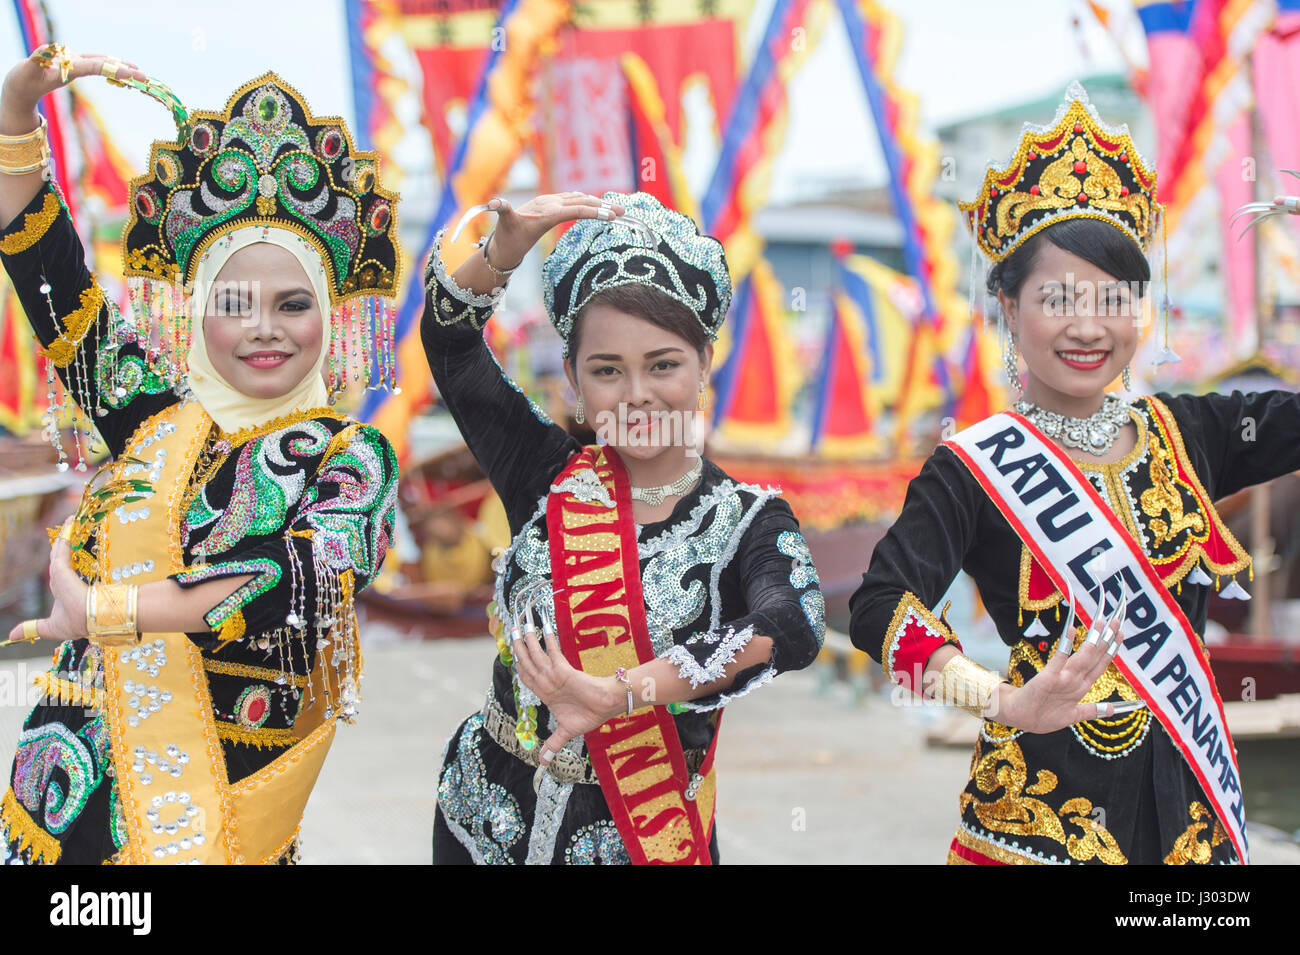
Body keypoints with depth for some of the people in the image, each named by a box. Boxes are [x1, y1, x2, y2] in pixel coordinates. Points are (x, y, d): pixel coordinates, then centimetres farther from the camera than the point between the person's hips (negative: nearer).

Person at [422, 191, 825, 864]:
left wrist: (616, 693, -41)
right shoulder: (548, 480, -2)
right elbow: (448, 336, -4)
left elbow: (792, 629, -32)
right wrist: (505, 248, -24)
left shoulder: (750, 522, -10)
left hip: (645, 836, -2)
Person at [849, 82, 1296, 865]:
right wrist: (1008, 703, -36)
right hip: (1046, 802, -4)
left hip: (1192, 799, 4)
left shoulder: (1186, 435, 5)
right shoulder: (975, 470, -9)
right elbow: (881, 608, -21)